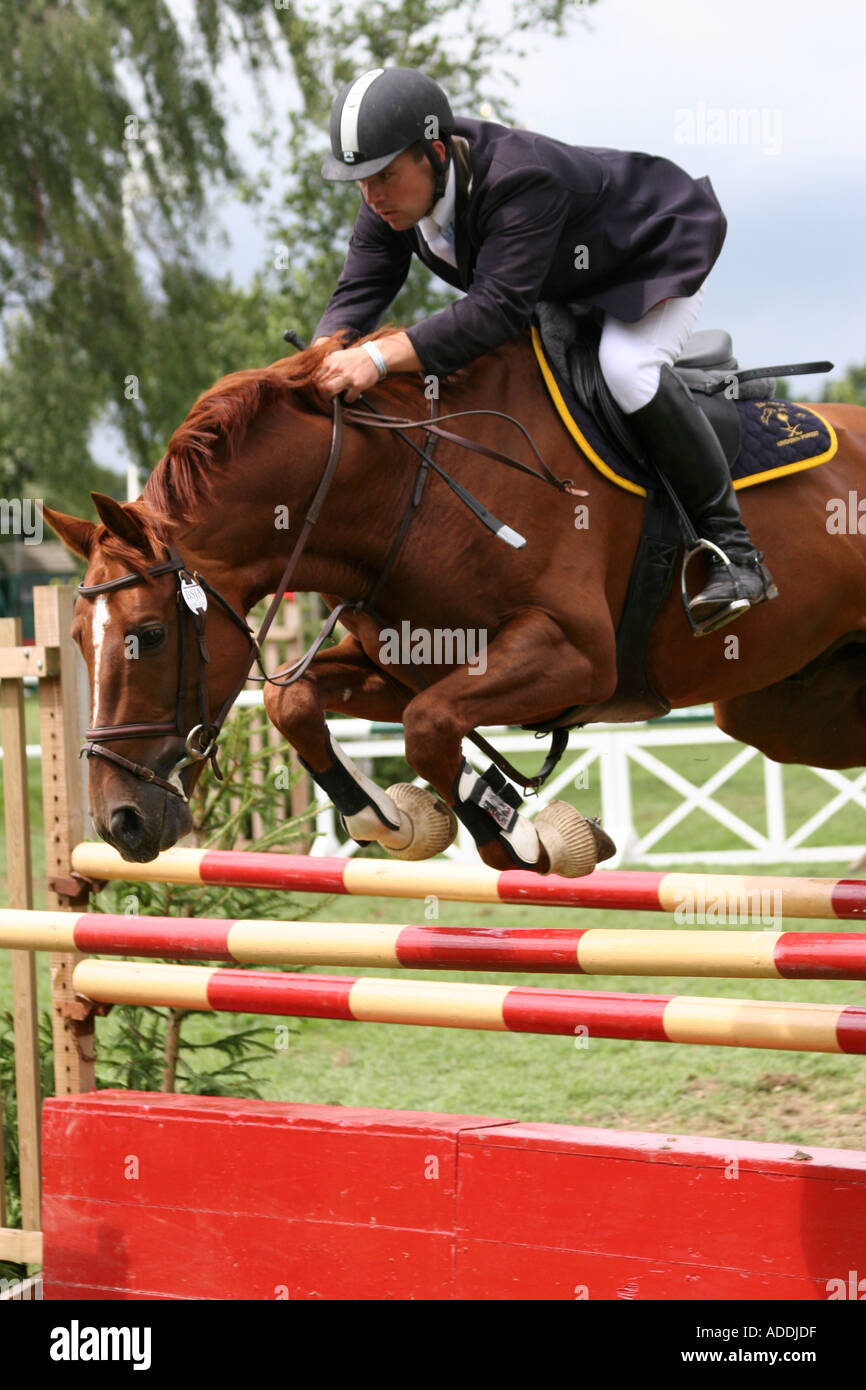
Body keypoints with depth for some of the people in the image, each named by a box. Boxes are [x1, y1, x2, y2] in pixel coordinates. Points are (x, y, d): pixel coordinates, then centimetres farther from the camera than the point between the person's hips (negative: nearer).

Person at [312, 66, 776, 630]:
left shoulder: (520, 181, -45)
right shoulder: (394, 197, -19)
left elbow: (499, 307, -52)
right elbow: (358, 291, -19)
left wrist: (382, 357, -61)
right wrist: (324, 363, -41)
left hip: (658, 252, -9)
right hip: (565, 284, 9)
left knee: (625, 367, -33)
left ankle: (733, 548, -24)